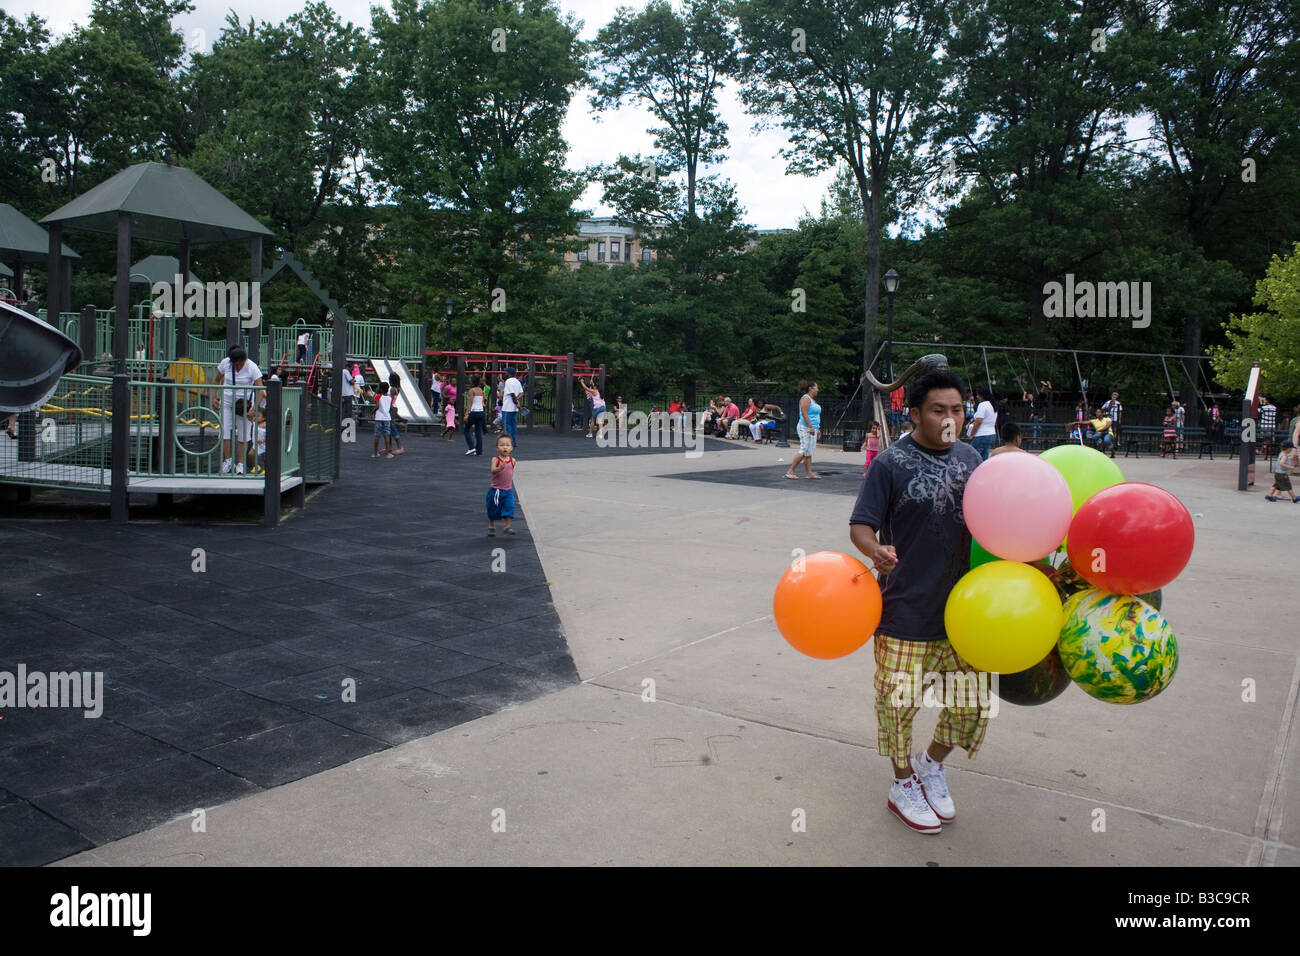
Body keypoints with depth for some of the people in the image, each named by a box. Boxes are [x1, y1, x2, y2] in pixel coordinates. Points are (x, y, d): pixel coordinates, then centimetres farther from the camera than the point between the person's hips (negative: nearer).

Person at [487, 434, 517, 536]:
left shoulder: (512, 460, -2)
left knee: (509, 507, -10)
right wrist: (500, 468, -45)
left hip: (508, 490, 2)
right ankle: (491, 527, 30)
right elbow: (493, 470, -28)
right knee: (493, 509, 10)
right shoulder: (495, 460, -12)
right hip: (495, 490, -2)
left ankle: (507, 527, 3)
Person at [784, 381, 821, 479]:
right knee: (804, 452, -12)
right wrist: (811, 427, -24)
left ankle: (808, 473, 9)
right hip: (806, 428, -10)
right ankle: (790, 471, -8)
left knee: (809, 452, 8)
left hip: (812, 428, 10)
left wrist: (817, 429, 21)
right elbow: (804, 414, -20)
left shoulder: (812, 400, 19)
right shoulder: (805, 398, -11)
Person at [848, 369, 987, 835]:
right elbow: (860, 526, -14)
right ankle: (904, 786, 31)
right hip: (906, 608, -5)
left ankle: (932, 765, 39)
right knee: (899, 699, 6)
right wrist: (876, 550, -34)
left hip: (962, 604, 5)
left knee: (974, 697, 12)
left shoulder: (970, 457, 7)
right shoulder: (891, 463, -11)